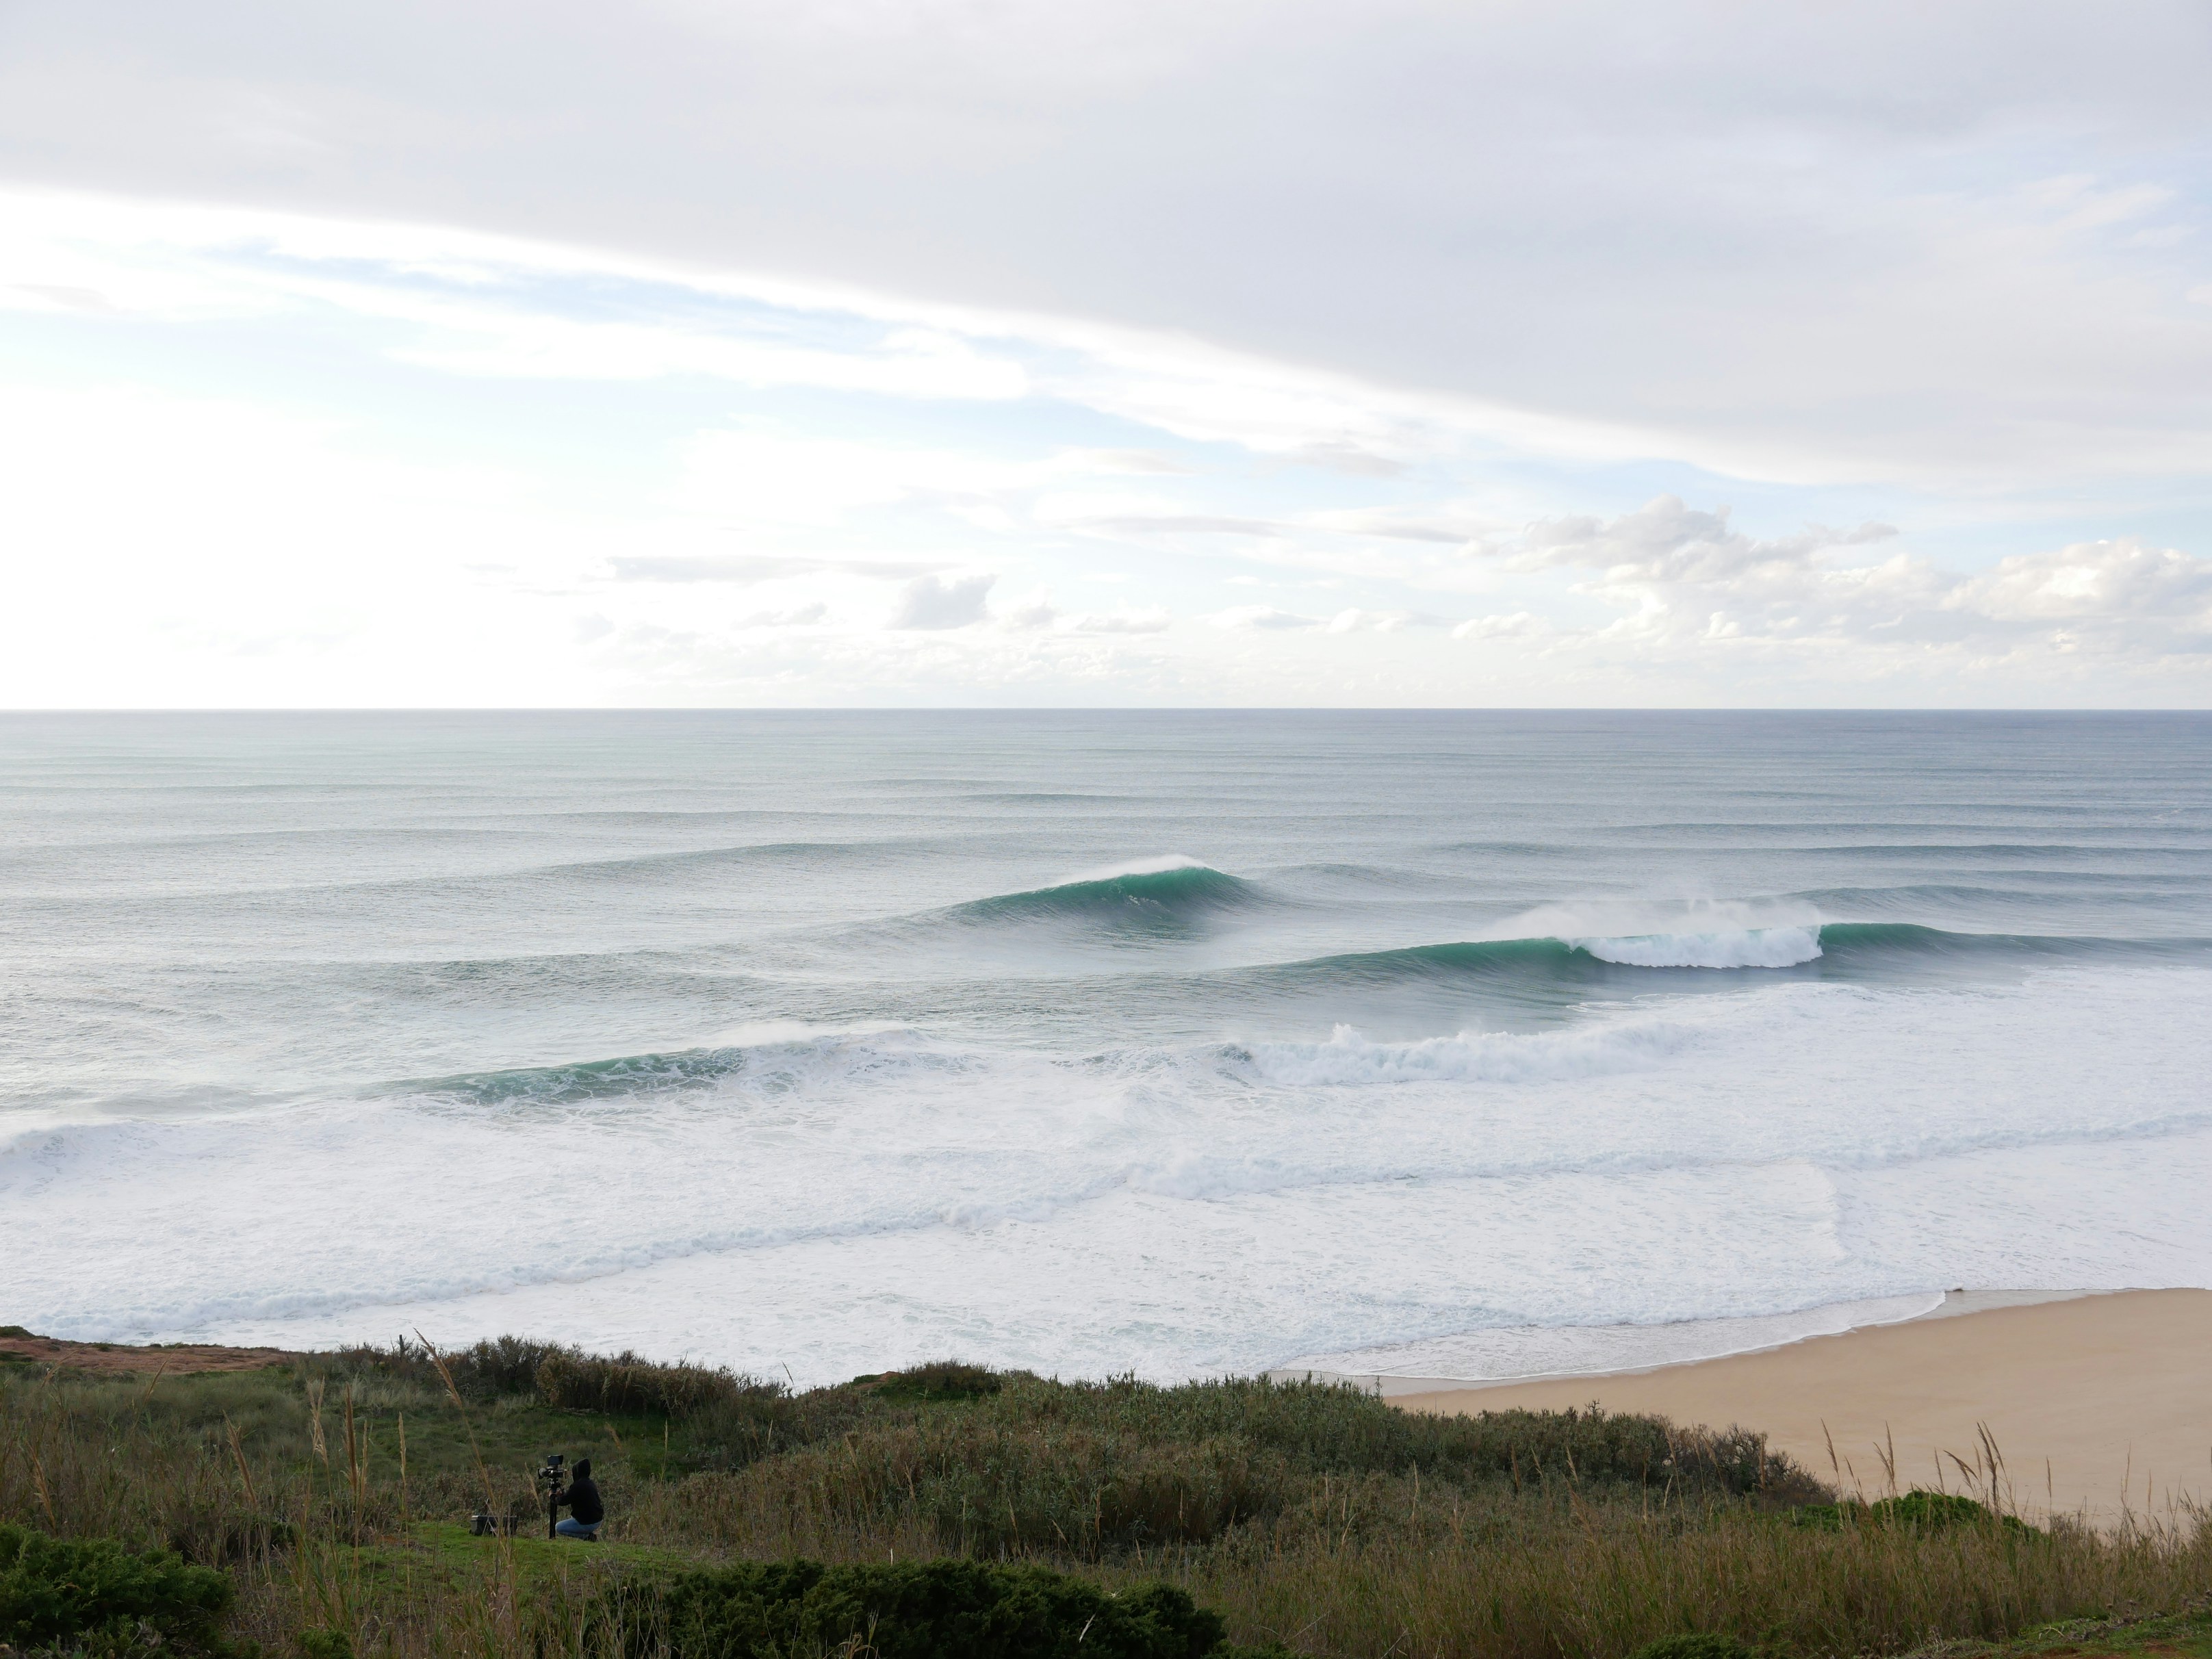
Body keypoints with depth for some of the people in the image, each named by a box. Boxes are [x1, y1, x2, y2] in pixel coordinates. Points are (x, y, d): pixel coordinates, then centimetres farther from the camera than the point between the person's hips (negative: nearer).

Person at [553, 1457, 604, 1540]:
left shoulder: (578, 1485, -19)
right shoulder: (590, 1483, 9)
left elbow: (563, 1501, -14)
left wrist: (554, 1496, 5)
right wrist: (562, 1494, 19)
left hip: (588, 1523, -9)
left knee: (559, 1528, 5)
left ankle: (587, 1536, -4)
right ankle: (589, 1535, 13)